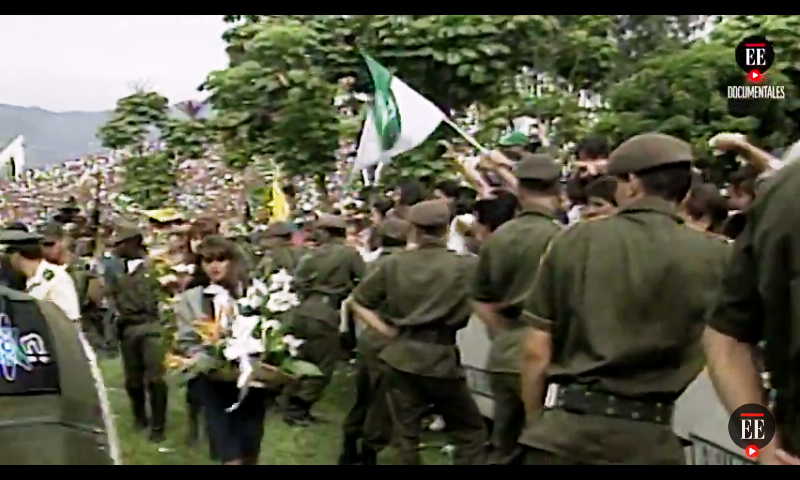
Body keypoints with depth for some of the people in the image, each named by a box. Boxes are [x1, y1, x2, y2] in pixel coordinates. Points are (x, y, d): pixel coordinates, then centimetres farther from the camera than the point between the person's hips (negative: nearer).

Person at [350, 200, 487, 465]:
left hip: (402, 358, 3)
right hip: (442, 358, -3)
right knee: (470, 432, 13)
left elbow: (358, 303, 9)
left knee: (406, 435, 11)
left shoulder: (393, 264, 4)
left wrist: (387, 331, 6)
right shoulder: (465, 266, -5)